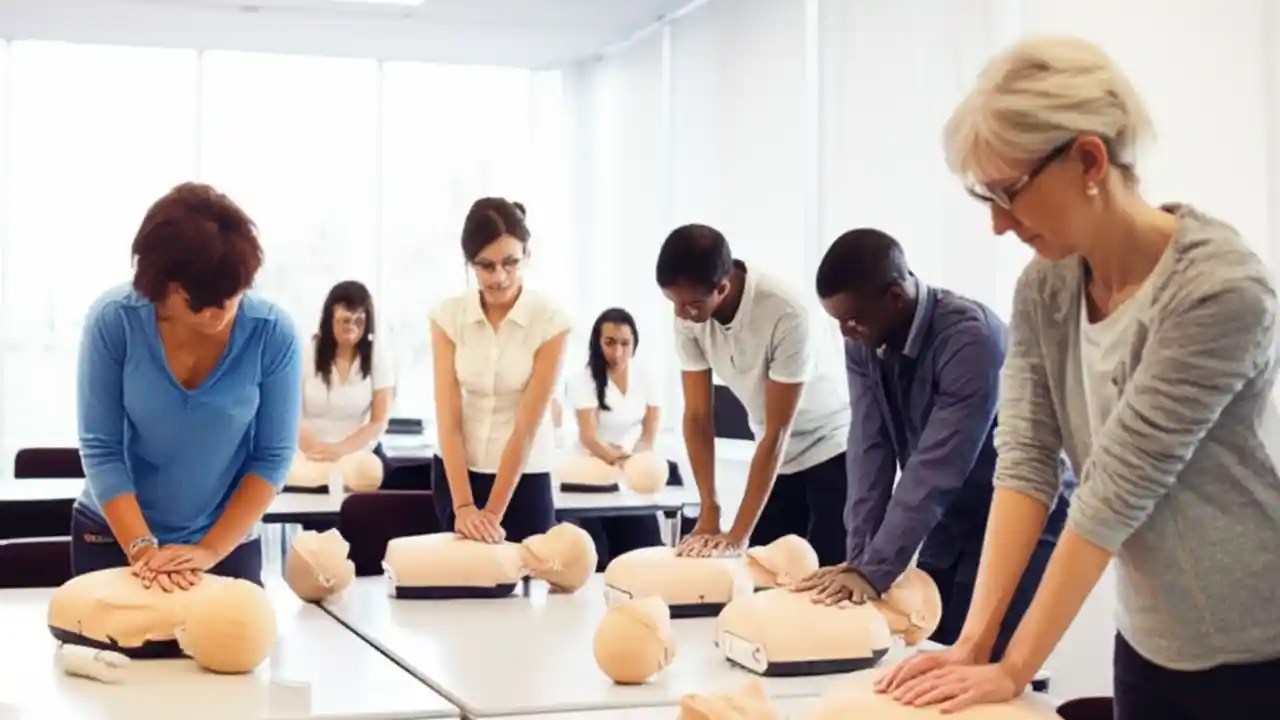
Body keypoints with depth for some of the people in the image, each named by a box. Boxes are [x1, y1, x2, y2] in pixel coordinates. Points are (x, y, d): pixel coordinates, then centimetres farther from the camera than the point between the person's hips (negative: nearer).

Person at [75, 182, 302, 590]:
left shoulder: (273, 334, -18)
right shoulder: (113, 320, -18)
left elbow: (272, 458, -13)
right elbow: (100, 449, -16)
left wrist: (210, 550, -20)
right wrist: (142, 549, -24)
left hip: (228, 541, 0)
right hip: (113, 534, 0)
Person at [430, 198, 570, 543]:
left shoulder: (550, 321, -13)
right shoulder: (448, 316, -6)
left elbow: (526, 427, -15)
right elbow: (448, 420, -10)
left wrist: (493, 513, -17)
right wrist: (462, 506, -18)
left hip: (525, 478, -2)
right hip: (456, 472, 2)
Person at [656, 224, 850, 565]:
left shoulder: (785, 314, -32)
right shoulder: (689, 316, -17)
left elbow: (777, 433, -27)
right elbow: (697, 416, -10)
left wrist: (739, 533, -27)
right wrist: (709, 515, -14)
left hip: (831, 450, -5)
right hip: (776, 456, 5)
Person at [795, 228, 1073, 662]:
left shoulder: (970, 338, -28)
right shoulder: (863, 345, -6)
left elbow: (937, 468, -32)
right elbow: (869, 449, -10)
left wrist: (875, 571, -34)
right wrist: (858, 558, -17)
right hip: (950, 521, 7)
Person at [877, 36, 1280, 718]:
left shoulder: (1219, 289, -23)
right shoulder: (1043, 288, -2)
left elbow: (1118, 488, -24)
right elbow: (1025, 462, -9)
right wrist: (973, 643, -18)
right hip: (1148, 641, 6)